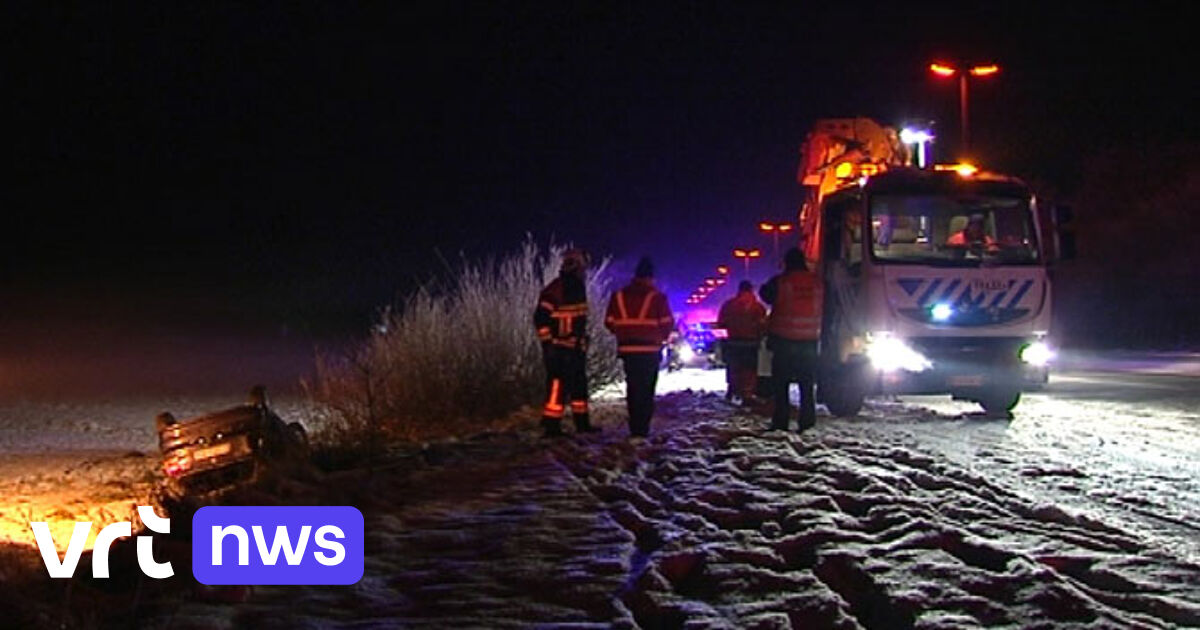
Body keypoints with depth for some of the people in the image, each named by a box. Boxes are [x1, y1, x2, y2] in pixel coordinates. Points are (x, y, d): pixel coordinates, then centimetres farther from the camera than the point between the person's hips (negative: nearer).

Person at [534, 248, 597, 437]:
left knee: (579, 385, 15)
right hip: (559, 350, -9)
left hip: (576, 349, 9)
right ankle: (551, 426, -7)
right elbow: (540, 317, -16)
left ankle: (582, 423, 25)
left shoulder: (579, 288, 13)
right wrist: (548, 342, -18)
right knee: (557, 386, -10)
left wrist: (582, 340, 22)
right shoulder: (554, 290, -15)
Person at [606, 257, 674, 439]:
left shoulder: (619, 297, 4)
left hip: (627, 349, 3)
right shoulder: (657, 297, -6)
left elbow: (610, 322, 4)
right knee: (647, 389, 2)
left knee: (633, 388, 12)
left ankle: (635, 427, 11)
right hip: (650, 349, -3)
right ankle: (642, 428, -3)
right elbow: (667, 323, -4)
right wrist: (661, 337, 15)